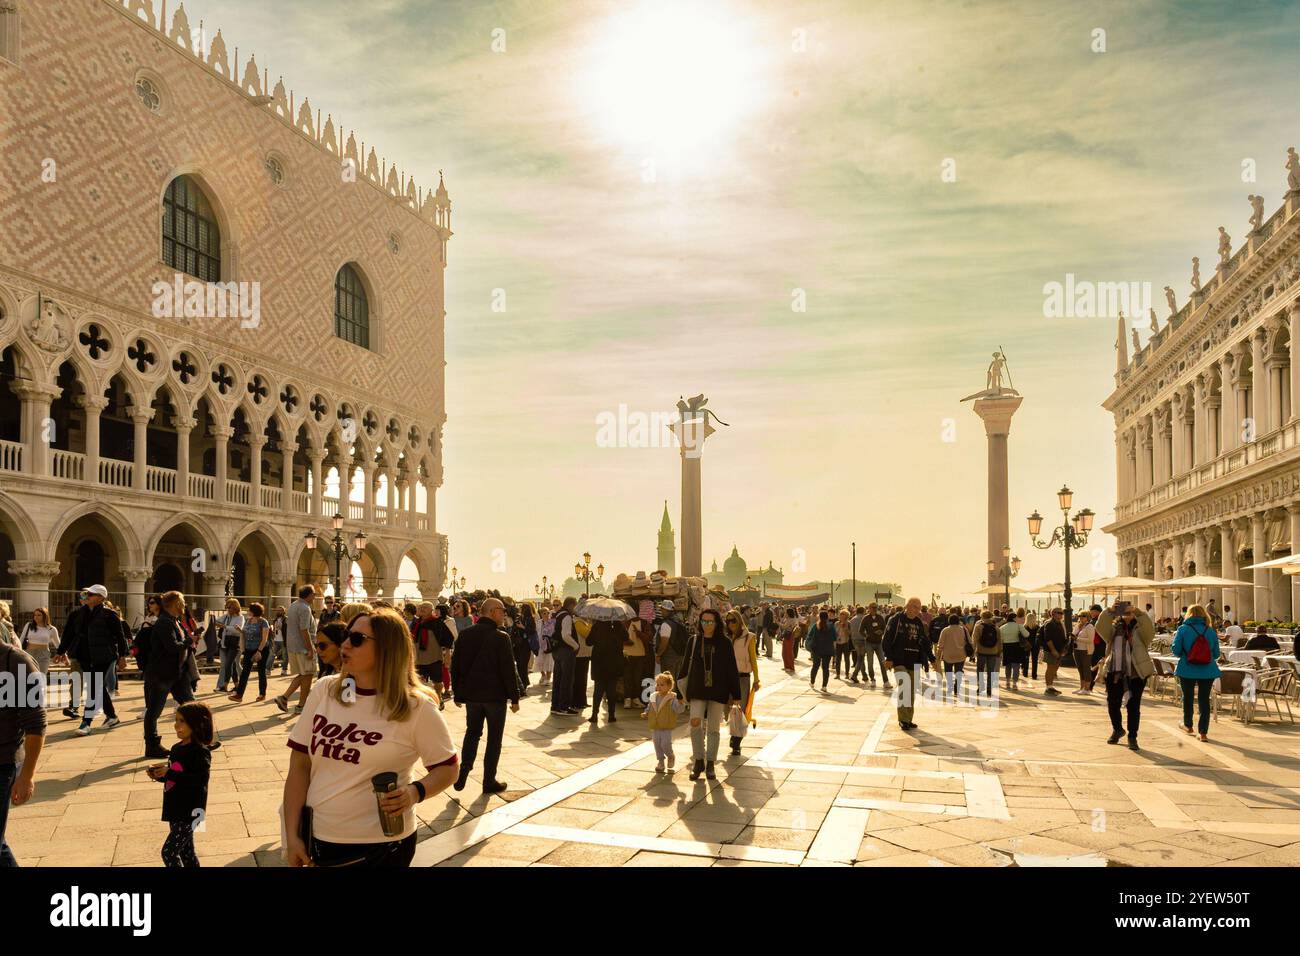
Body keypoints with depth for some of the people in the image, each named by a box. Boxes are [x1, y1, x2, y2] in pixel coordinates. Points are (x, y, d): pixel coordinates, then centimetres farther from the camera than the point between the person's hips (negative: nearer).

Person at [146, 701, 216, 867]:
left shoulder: (200, 752, -17)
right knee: (185, 851, 16)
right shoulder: (176, 749, 9)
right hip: (175, 810, 9)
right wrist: (159, 775, 0)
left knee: (169, 852, -9)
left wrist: (169, 773, -27)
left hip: (190, 812, -9)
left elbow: (201, 780, -28)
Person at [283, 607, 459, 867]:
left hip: (380, 846, -3)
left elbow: (447, 767, -3)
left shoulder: (416, 707, -12)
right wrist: (292, 836, -3)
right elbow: (299, 766, 0)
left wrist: (415, 792, -22)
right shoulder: (324, 691, -3)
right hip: (318, 839, 4)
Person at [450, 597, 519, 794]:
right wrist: (514, 698, -7)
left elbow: (455, 666, 6)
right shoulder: (501, 637, -15)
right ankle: (489, 781, 12)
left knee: (472, 732, 21)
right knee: (494, 738, 8)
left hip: (471, 694, 5)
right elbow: (509, 670, -15)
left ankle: (464, 770, 5)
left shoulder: (465, 635, 1)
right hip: (495, 696, -4)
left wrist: (457, 694, 15)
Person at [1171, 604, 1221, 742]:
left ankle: (1188, 725, 34)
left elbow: (1175, 650, -10)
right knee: (1204, 699, 8)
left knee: (1188, 697, 18)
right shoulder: (1211, 631, -1)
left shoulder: (1183, 629, -8)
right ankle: (1203, 732, 8)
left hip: (1187, 670, -1)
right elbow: (1216, 654, 2)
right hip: (1208, 671, 1)